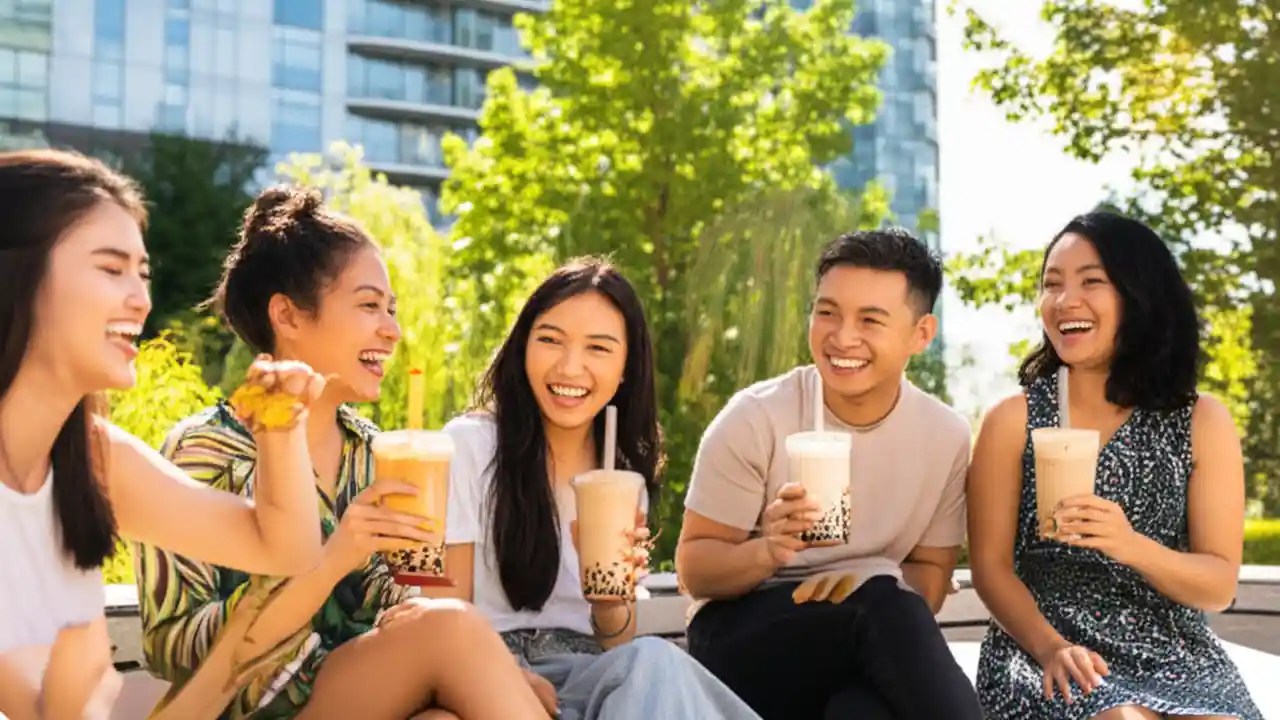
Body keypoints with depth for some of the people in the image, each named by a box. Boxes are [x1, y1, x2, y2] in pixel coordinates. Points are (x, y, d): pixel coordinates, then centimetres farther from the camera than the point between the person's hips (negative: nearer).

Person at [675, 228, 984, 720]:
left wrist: (863, 587, -16)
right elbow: (694, 569, -5)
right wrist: (768, 551, -28)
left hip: (865, 646, 2)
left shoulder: (946, 436, -1)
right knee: (885, 604, -32)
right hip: (742, 639, -1)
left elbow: (929, 573, 7)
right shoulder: (755, 418, -11)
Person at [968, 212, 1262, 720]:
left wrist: (1132, 546, -21)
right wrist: (1051, 648, -20)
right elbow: (991, 566, -2)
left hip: (1173, 654, 3)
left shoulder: (1202, 422, 4)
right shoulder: (1013, 420, 0)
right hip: (1043, 652, -3)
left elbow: (1219, 587, 0)